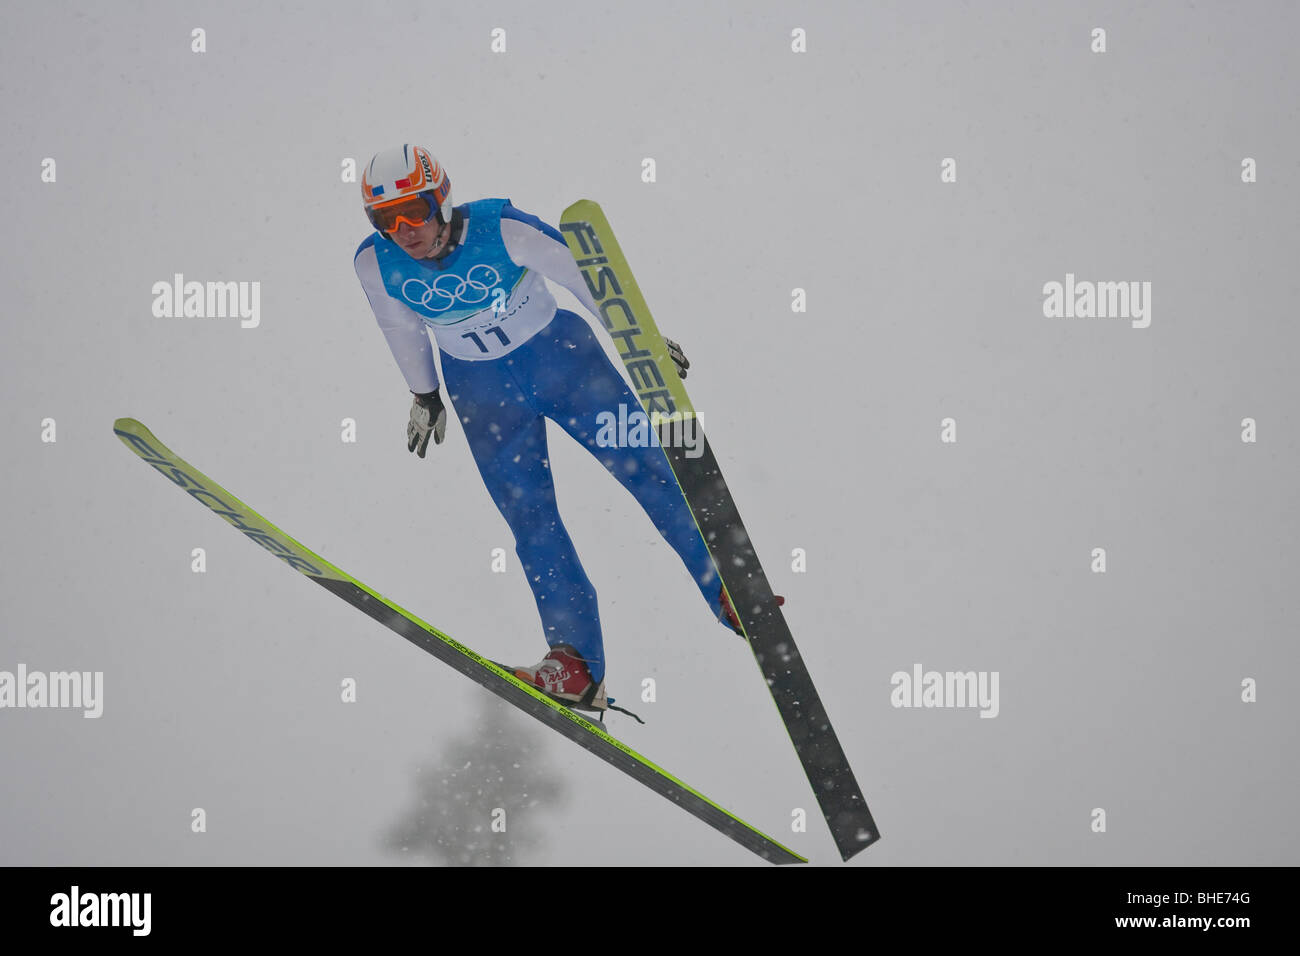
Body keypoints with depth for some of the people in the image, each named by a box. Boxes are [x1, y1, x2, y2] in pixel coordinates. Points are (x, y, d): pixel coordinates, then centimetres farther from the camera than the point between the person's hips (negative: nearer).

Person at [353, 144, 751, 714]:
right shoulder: (375, 264, -16)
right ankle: (579, 666, -8)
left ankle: (730, 592, 6)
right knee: (529, 518, -8)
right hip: (482, 391, 2)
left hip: (559, 355, -2)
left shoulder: (501, 228, -26)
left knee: (646, 467, -6)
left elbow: (581, 275, -14)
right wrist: (424, 397, 17)